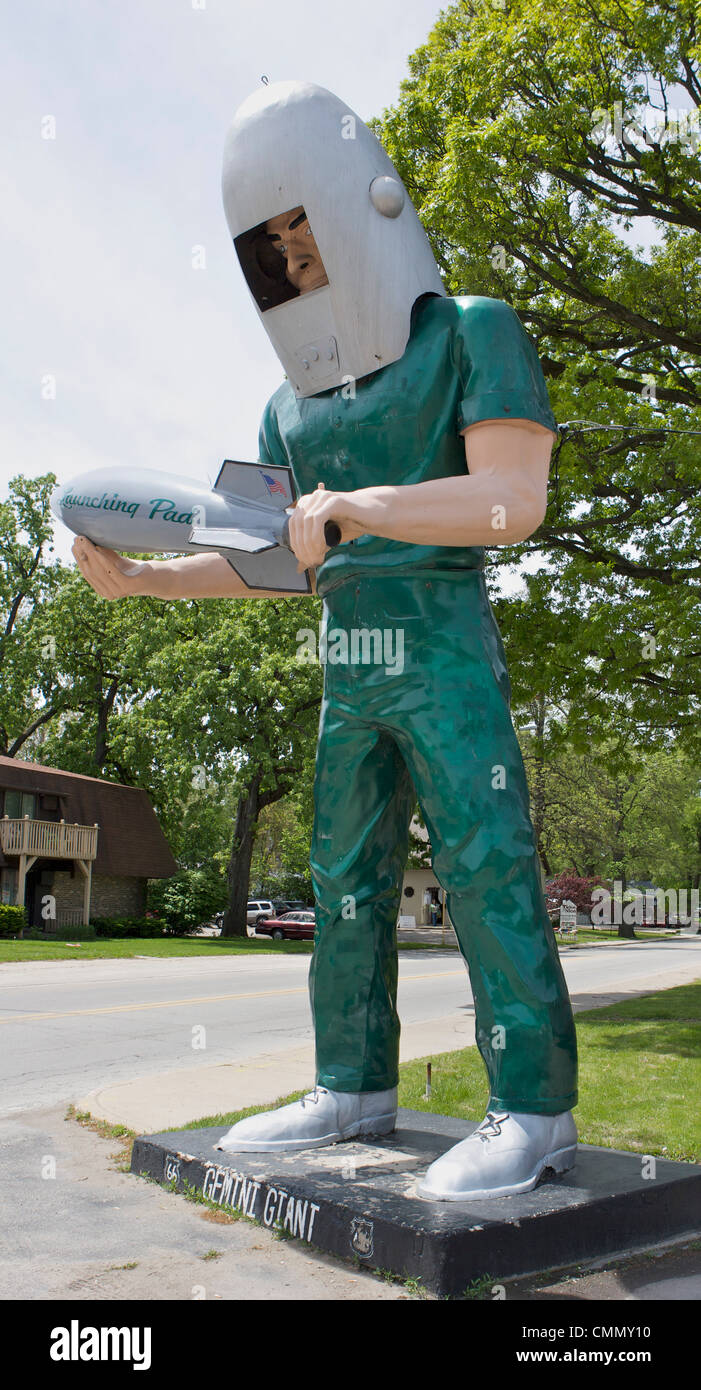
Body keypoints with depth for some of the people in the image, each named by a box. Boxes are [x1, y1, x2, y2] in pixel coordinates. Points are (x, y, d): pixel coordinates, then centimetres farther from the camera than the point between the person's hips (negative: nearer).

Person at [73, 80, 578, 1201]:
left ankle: (533, 1110, -3)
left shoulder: (471, 335, -2)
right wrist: (141, 577, 2)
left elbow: (515, 500, -15)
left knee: (485, 866, -10)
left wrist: (358, 507, -25)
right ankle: (355, 1089, 15)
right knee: (348, 883, 6)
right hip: (350, 668, 7)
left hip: (446, 653, -7)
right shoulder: (295, 407, 17)